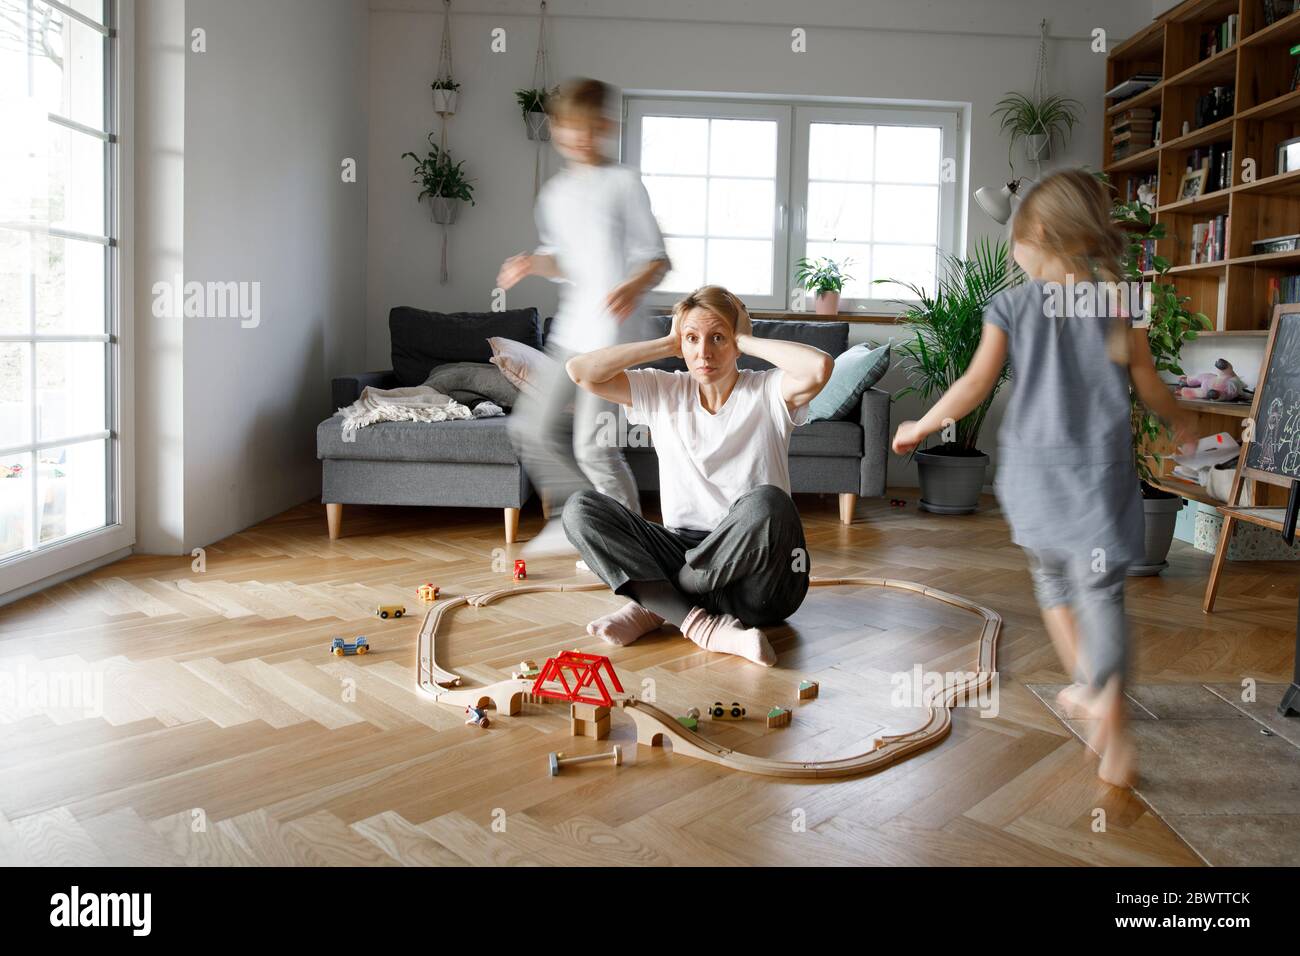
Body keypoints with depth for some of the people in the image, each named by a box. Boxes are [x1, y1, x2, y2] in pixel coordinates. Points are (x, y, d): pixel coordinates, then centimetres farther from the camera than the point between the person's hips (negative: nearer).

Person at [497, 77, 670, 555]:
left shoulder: (623, 182, -4)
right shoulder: (555, 193, 15)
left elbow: (656, 257, -7)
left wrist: (634, 286, -27)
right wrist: (533, 263, 1)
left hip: (611, 331, -7)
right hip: (571, 331, 8)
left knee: (593, 444, -8)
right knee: (533, 426, 9)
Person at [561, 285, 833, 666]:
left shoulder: (767, 392, -2)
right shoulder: (662, 392, 9)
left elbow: (820, 367, -25)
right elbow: (580, 371, -3)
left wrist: (746, 341, -9)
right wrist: (667, 345, -1)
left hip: (760, 581, -3)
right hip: (683, 549, 3)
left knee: (765, 502, -37)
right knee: (580, 508, -15)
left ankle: (653, 604, -15)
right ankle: (705, 626, -27)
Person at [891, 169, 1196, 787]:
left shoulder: (1012, 305, -5)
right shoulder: (1120, 302, -1)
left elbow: (975, 385, -9)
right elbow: (1149, 388, 5)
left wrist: (921, 428, 5)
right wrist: (1181, 423, 26)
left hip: (1034, 466, 0)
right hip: (1102, 465, 0)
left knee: (1051, 576, 22)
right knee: (1100, 589, 3)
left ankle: (1088, 686, 29)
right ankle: (1111, 729, -5)